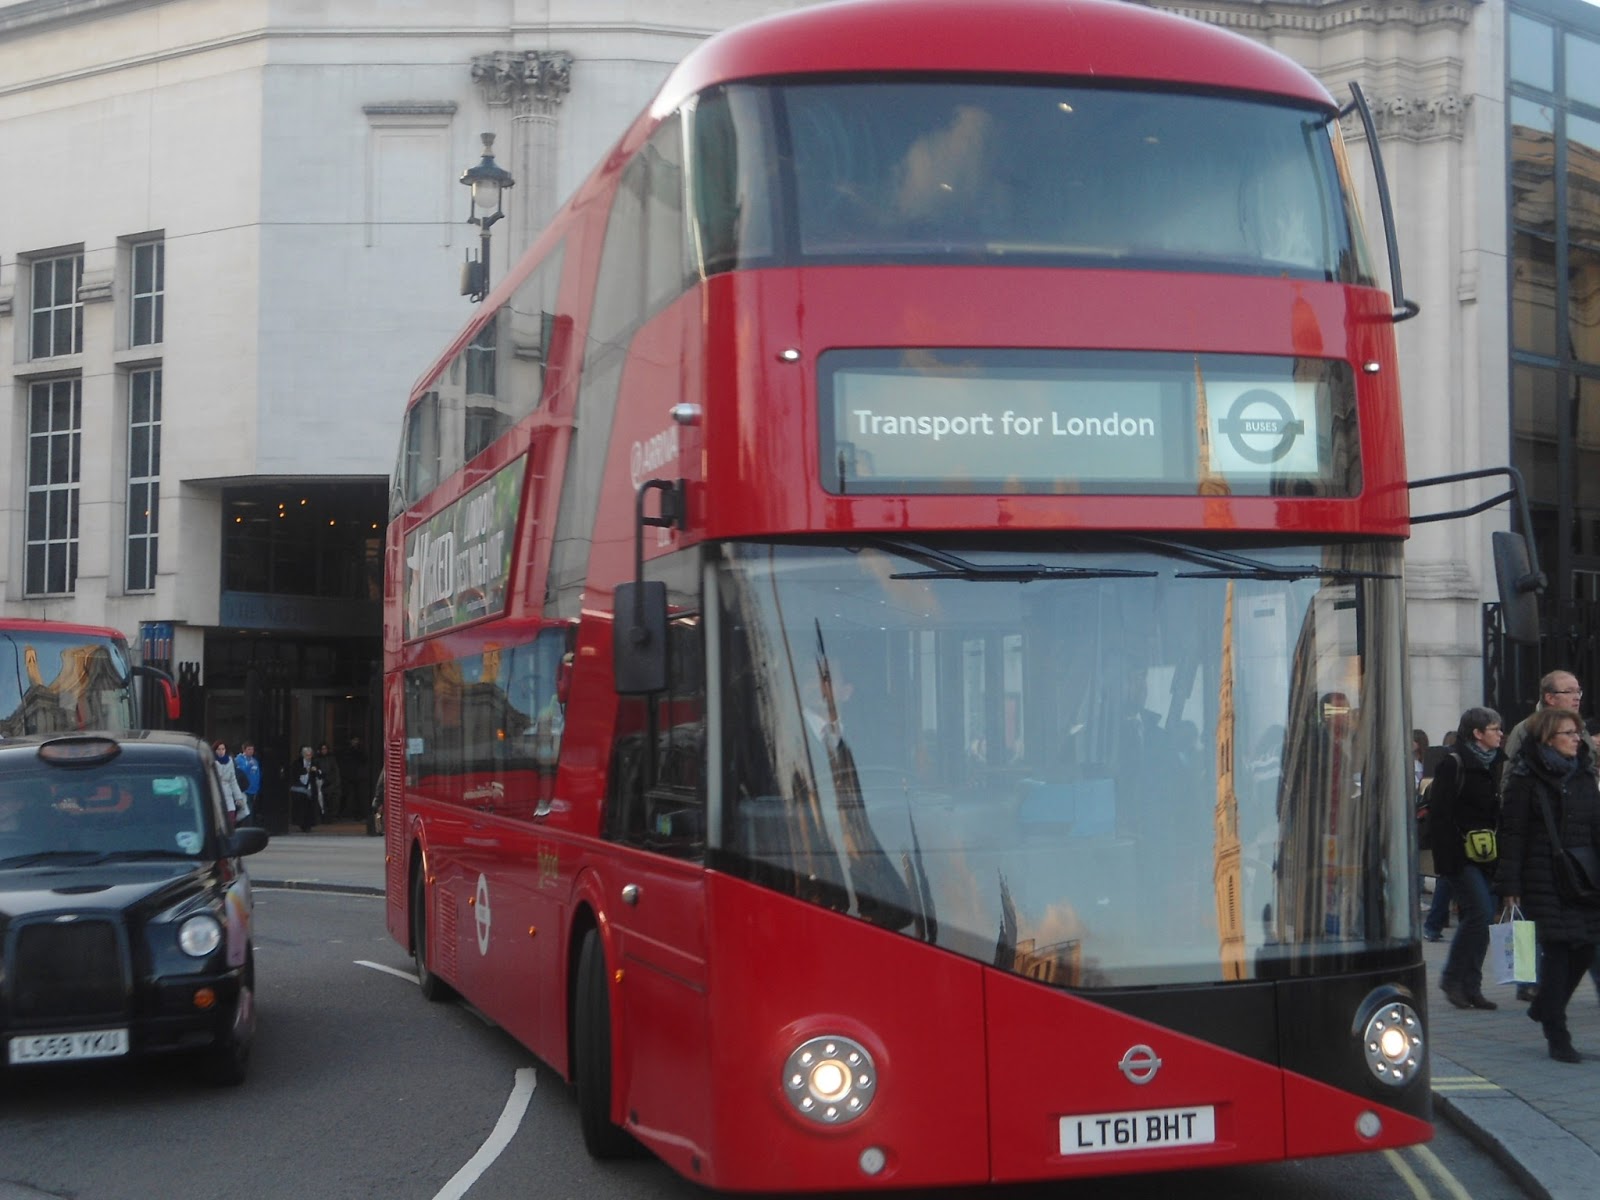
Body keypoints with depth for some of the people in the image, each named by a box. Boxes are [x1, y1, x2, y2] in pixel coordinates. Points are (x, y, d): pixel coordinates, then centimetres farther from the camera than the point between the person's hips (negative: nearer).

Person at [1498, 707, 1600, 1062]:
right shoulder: (1526, 779, -4)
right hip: (1544, 881, -6)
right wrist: (1511, 885, -11)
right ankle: (1557, 1037, 0)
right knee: (1557, 949, -7)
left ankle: (1545, 1007, 29)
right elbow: (1512, 832, -7)